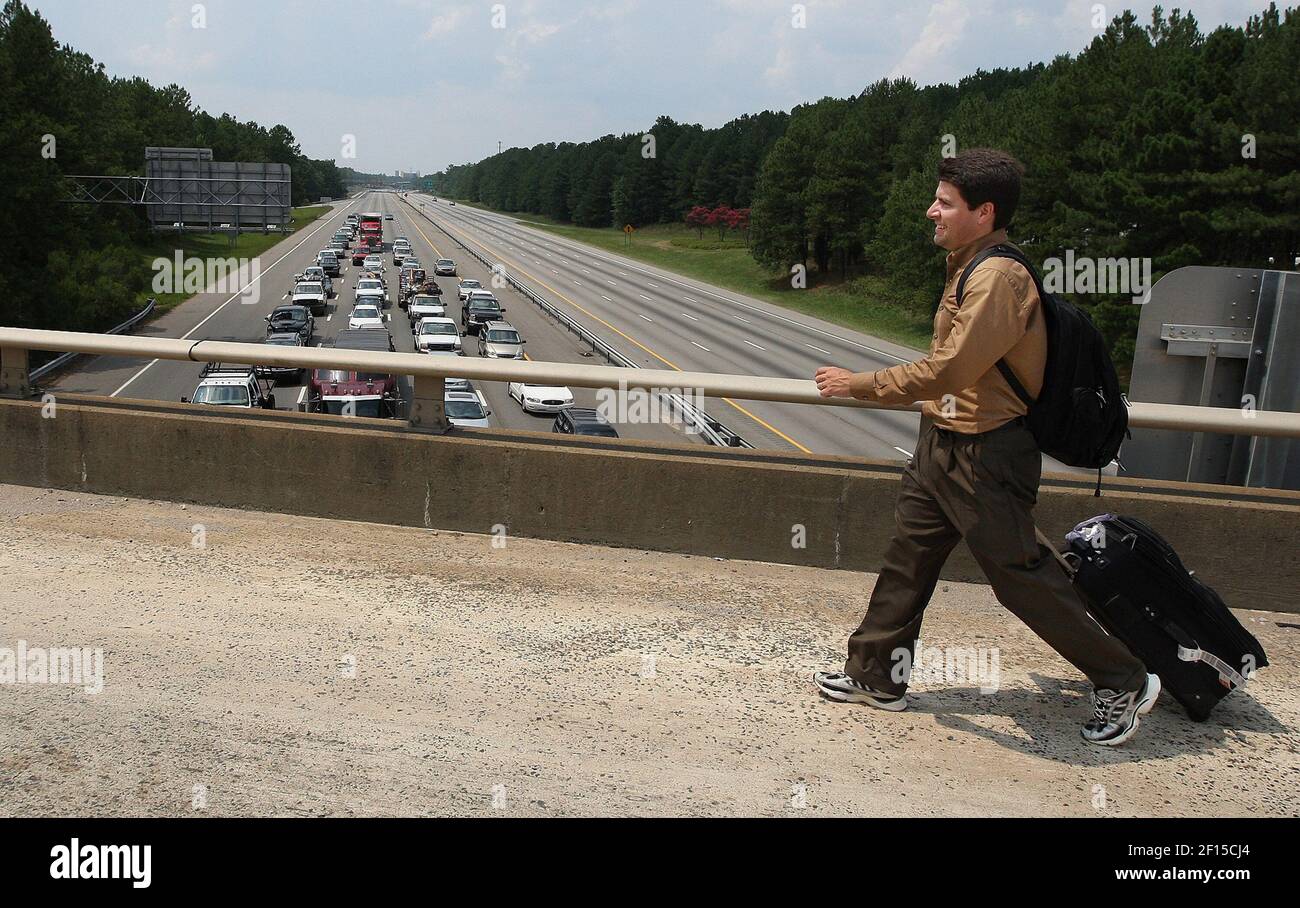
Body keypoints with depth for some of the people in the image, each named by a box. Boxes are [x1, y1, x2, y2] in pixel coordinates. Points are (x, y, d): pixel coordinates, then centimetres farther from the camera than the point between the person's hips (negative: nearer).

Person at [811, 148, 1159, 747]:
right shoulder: (970, 267, 8)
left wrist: (856, 384, -18)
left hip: (985, 456, -10)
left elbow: (946, 372, -26)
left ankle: (1124, 682, 18)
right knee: (907, 560, 15)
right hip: (943, 443, 10)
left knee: (1019, 574, 0)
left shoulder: (998, 277, -23)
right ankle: (876, 676, 29)